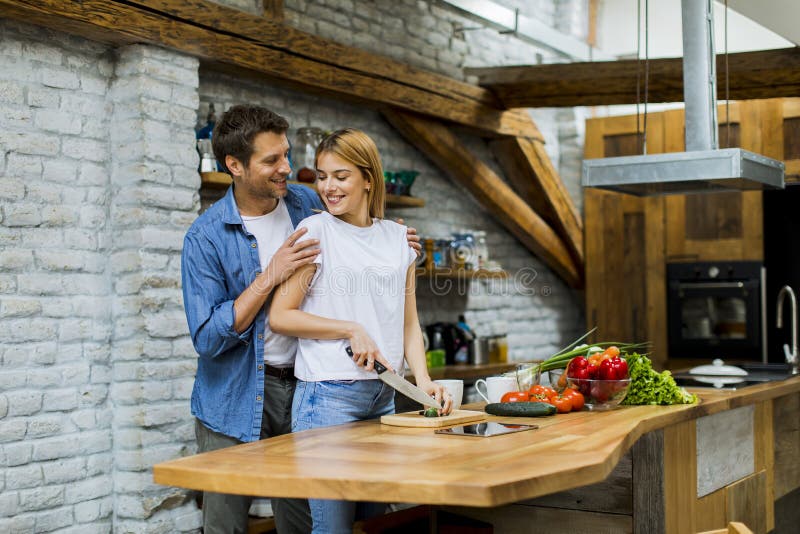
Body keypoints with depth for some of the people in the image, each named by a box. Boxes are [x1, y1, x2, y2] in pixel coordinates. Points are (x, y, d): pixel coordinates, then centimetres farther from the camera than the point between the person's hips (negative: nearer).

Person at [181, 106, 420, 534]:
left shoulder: (306, 204, 1)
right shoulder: (205, 238, -13)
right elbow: (207, 338, -18)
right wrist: (270, 276, -24)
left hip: (299, 387, 4)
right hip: (234, 400, -4)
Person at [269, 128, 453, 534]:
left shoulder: (397, 238, 10)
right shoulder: (316, 231, -4)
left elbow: (408, 322, 12)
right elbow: (280, 317, -7)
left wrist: (423, 379, -3)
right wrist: (352, 330, -14)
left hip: (383, 394, 5)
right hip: (328, 394, -5)